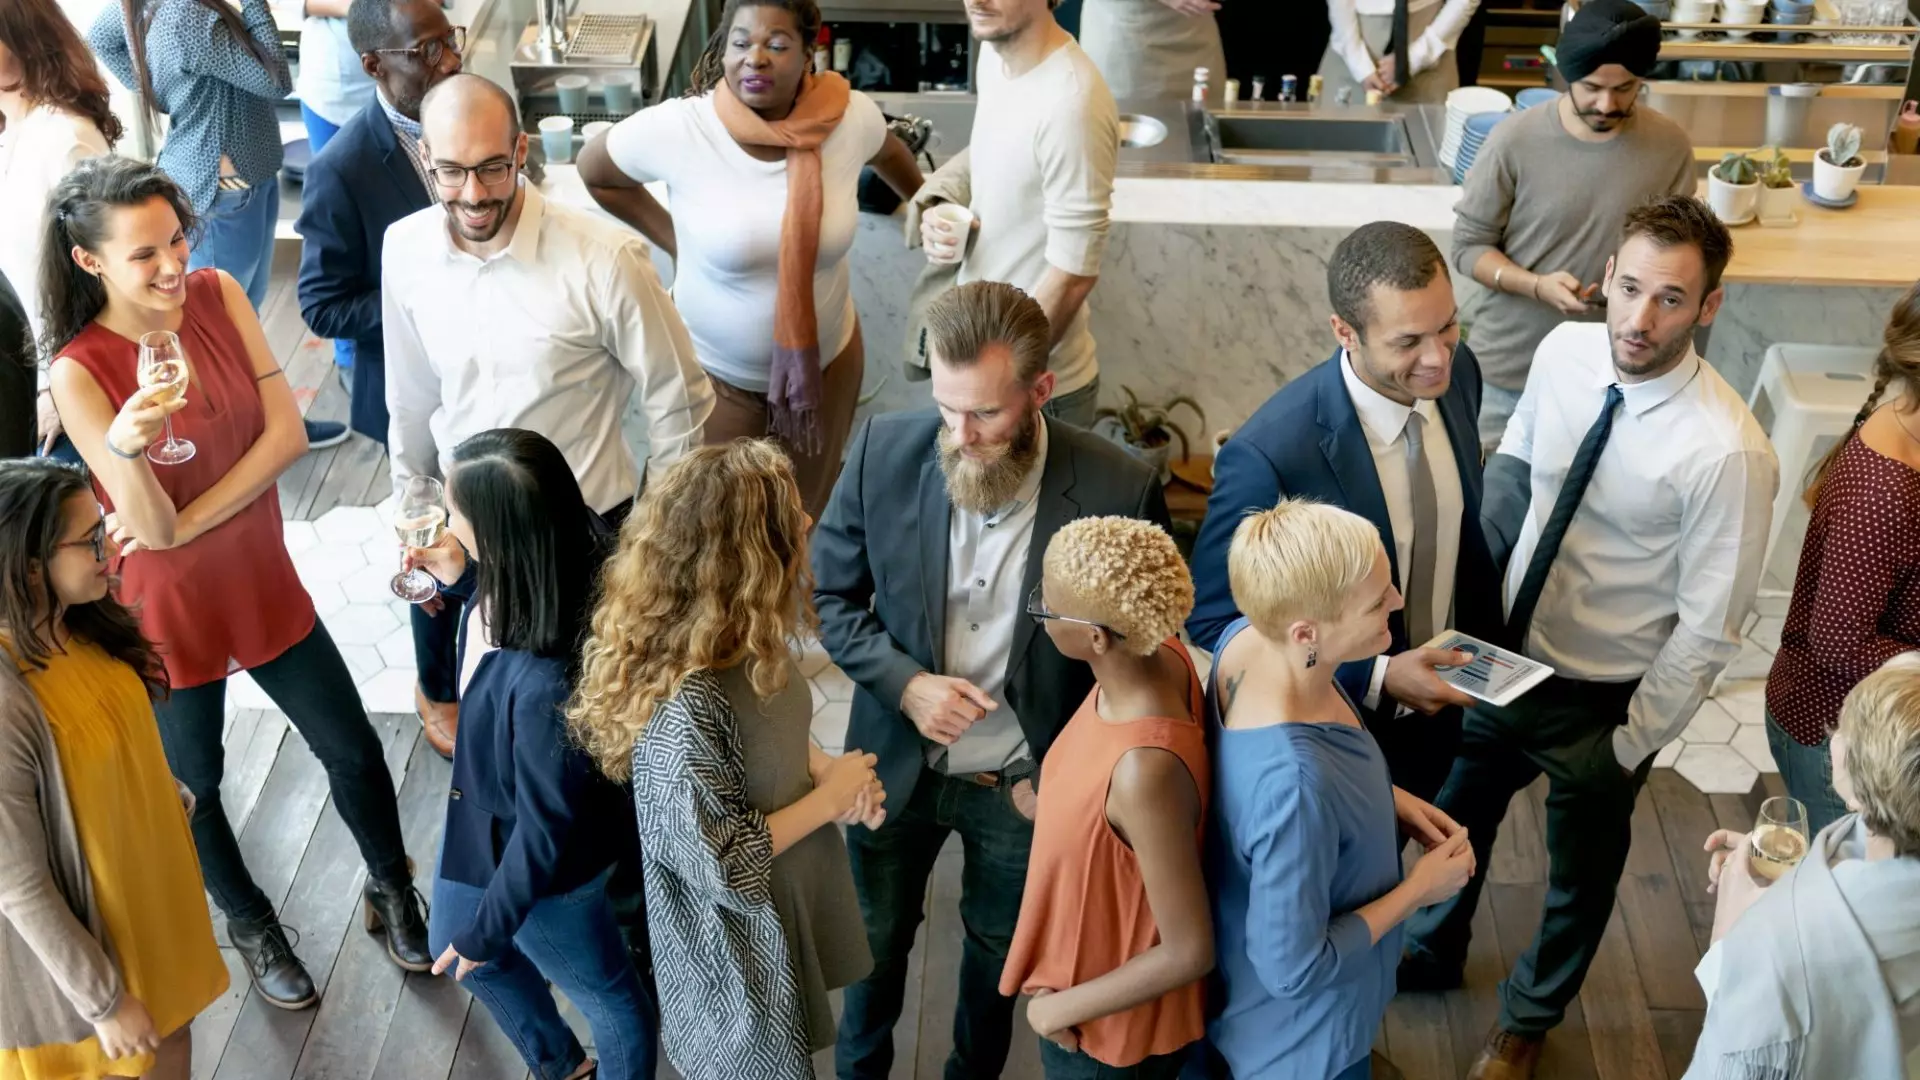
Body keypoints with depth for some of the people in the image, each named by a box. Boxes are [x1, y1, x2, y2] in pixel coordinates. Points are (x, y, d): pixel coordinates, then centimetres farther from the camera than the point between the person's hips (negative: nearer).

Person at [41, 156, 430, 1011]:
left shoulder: (217, 294, -10)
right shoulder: (78, 373, -22)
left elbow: (286, 432, -13)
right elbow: (152, 529, -24)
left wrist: (186, 523, -20)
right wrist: (126, 450, -45)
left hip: (262, 579, 3)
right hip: (168, 608, -3)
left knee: (352, 748, 14)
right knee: (195, 786, 18)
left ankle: (391, 890, 40)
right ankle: (250, 923, 45)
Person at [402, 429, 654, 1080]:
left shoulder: (547, 686, -44)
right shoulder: (570, 568, -21)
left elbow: (546, 830, -29)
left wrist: (486, 929, -12)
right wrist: (463, 578, -13)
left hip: (543, 864, -9)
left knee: (603, 994, 23)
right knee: (453, 950, 33)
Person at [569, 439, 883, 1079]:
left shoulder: (739, 639, -13)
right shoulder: (685, 709, -39)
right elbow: (724, 868, -29)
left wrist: (824, 768, -11)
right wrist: (828, 798, -20)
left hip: (786, 896, 8)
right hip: (737, 941, -8)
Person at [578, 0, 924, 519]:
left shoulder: (852, 116, -15)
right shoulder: (676, 128, -22)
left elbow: (890, 153, 10)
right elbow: (593, 170, -2)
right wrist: (673, 239, -3)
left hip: (826, 358, 2)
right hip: (713, 369, -2)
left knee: (810, 517, 21)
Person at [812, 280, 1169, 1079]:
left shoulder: (1119, 491, -24)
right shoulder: (884, 451, -19)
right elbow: (827, 594, -5)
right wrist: (903, 682, -21)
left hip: (1026, 781, -1)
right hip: (896, 763, 1)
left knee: (999, 949, 25)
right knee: (875, 939, 25)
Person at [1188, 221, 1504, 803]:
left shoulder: (1455, 371, -13)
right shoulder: (1268, 455, -35)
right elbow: (1213, 623, -24)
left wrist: (1487, 643, 5)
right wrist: (1377, 678, -28)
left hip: (1437, 711, 6)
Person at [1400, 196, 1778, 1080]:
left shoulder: (1727, 451, -29)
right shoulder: (1563, 353, -14)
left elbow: (1707, 630, -20)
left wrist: (1633, 744, -13)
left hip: (1602, 697, -4)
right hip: (1503, 655, 5)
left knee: (1581, 869, 22)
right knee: (1456, 817, 27)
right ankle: (1432, 952, 58)